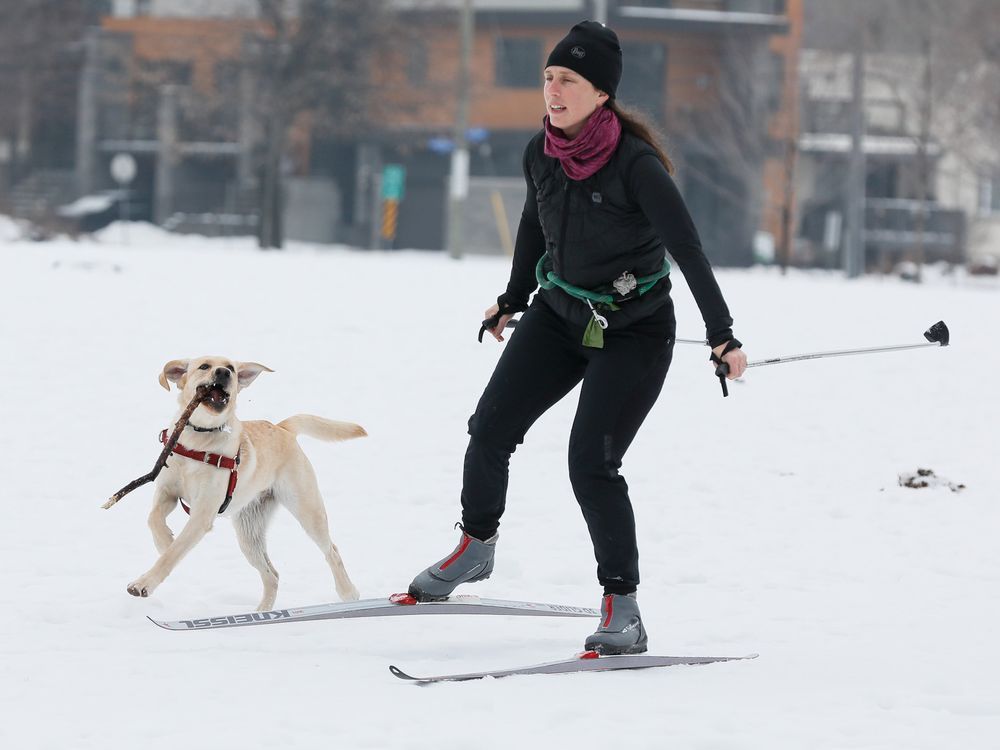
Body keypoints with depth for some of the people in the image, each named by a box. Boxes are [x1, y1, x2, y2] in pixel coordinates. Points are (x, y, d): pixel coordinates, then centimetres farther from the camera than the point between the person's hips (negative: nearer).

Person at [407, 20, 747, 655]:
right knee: (490, 430, 0)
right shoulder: (541, 152, -5)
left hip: (633, 330, -6)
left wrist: (722, 335, -34)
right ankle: (477, 547, 25)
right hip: (560, 313, 6)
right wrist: (513, 299, 28)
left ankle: (623, 610, -6)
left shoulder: (635, 164, -24)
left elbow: (688, 249, -26)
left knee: (591, 463, -16)